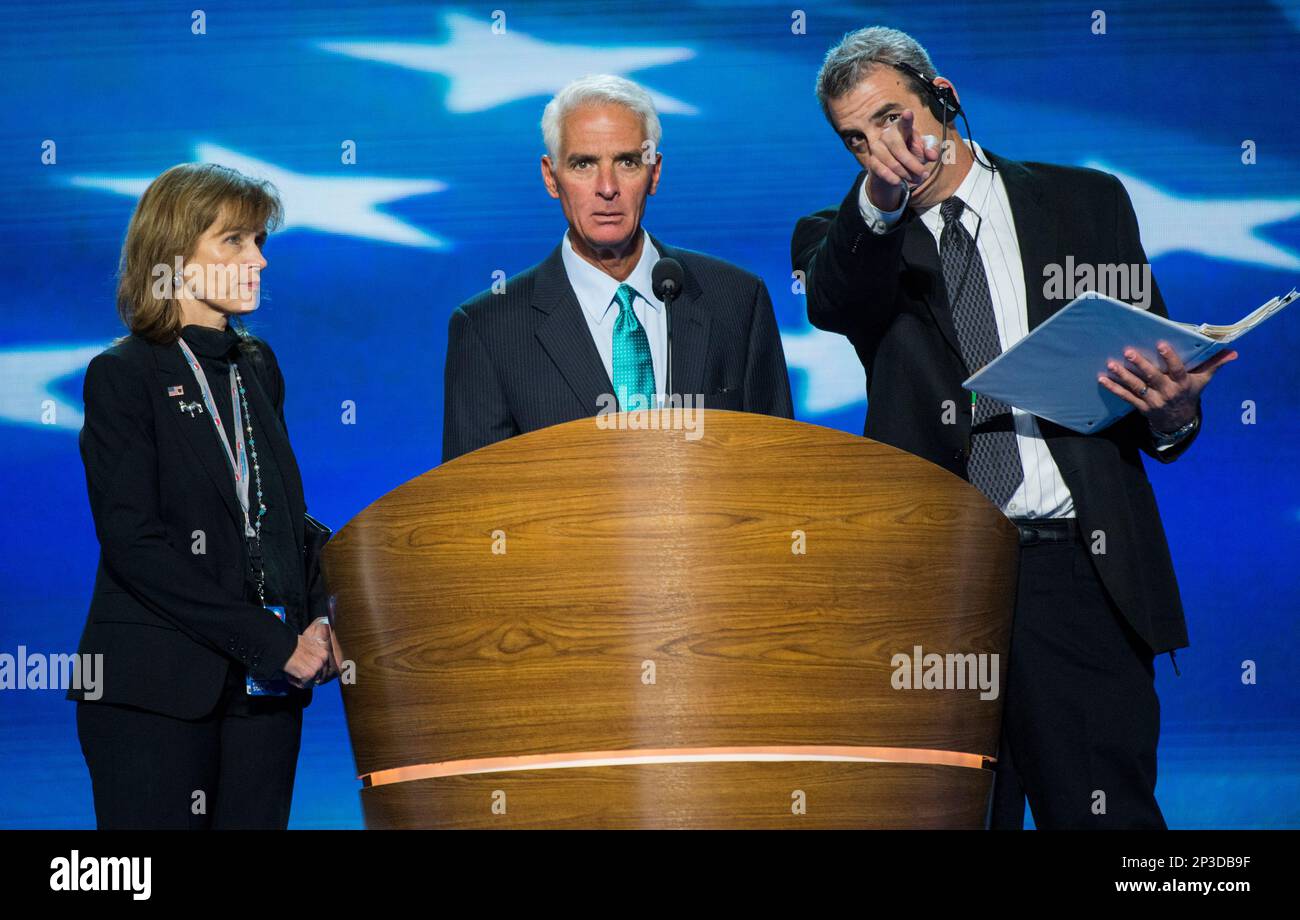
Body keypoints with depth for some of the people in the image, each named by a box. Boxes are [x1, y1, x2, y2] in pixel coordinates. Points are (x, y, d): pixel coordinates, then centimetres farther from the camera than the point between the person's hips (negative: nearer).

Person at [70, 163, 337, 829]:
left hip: (264, 687, 6)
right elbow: (133, 543, -13)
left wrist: (317, 623, 0)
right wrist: (270, 641, -16)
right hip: (157, 692, -5)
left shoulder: (257, 367, 15)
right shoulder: (124, 375, -4)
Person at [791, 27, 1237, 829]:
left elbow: (1156, 369, 15)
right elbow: (831, 302, -13)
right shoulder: (848, 236, 12)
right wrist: (880, 201, -33)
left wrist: (1171, 415, -9)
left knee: (1103, 814, -7)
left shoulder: (1088, 203, 14)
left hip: (1078, 576, 0)